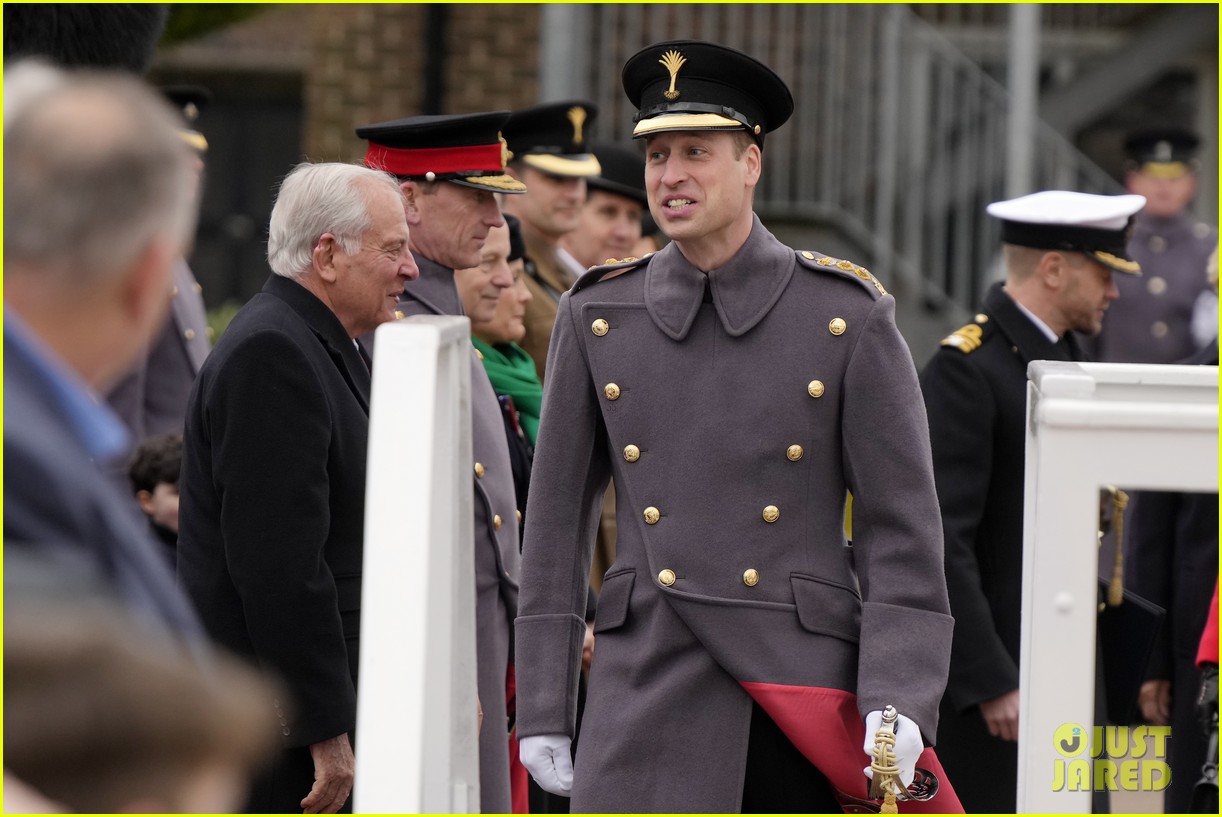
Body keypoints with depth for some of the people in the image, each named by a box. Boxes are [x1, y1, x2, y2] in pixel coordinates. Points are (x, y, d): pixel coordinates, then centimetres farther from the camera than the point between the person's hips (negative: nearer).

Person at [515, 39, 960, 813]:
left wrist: (897, 702, -13)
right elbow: (557, 524, 9)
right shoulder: (597, 319, 6)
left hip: (801, 688, -1)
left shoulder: (850, 317, 0)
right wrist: (543, 710, 5)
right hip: (648, 703, 1)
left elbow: (902, 526, -2)